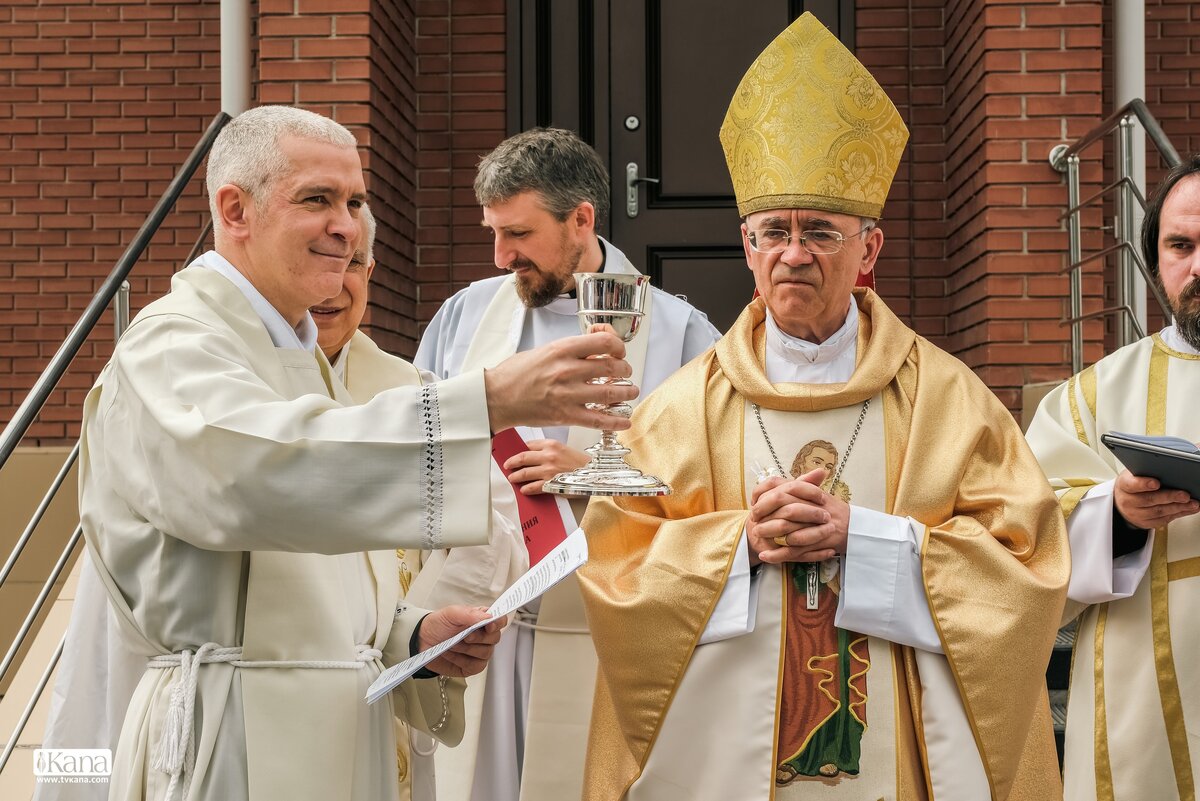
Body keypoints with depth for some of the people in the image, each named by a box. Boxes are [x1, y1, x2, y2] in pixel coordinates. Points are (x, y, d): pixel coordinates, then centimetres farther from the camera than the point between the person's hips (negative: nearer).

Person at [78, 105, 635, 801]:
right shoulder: (171, 347, -12)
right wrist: (488, 400, -41)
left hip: (343, 737, 9)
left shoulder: (301, 355, 18)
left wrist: (412, 637, 2)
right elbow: (259, 467, -35)